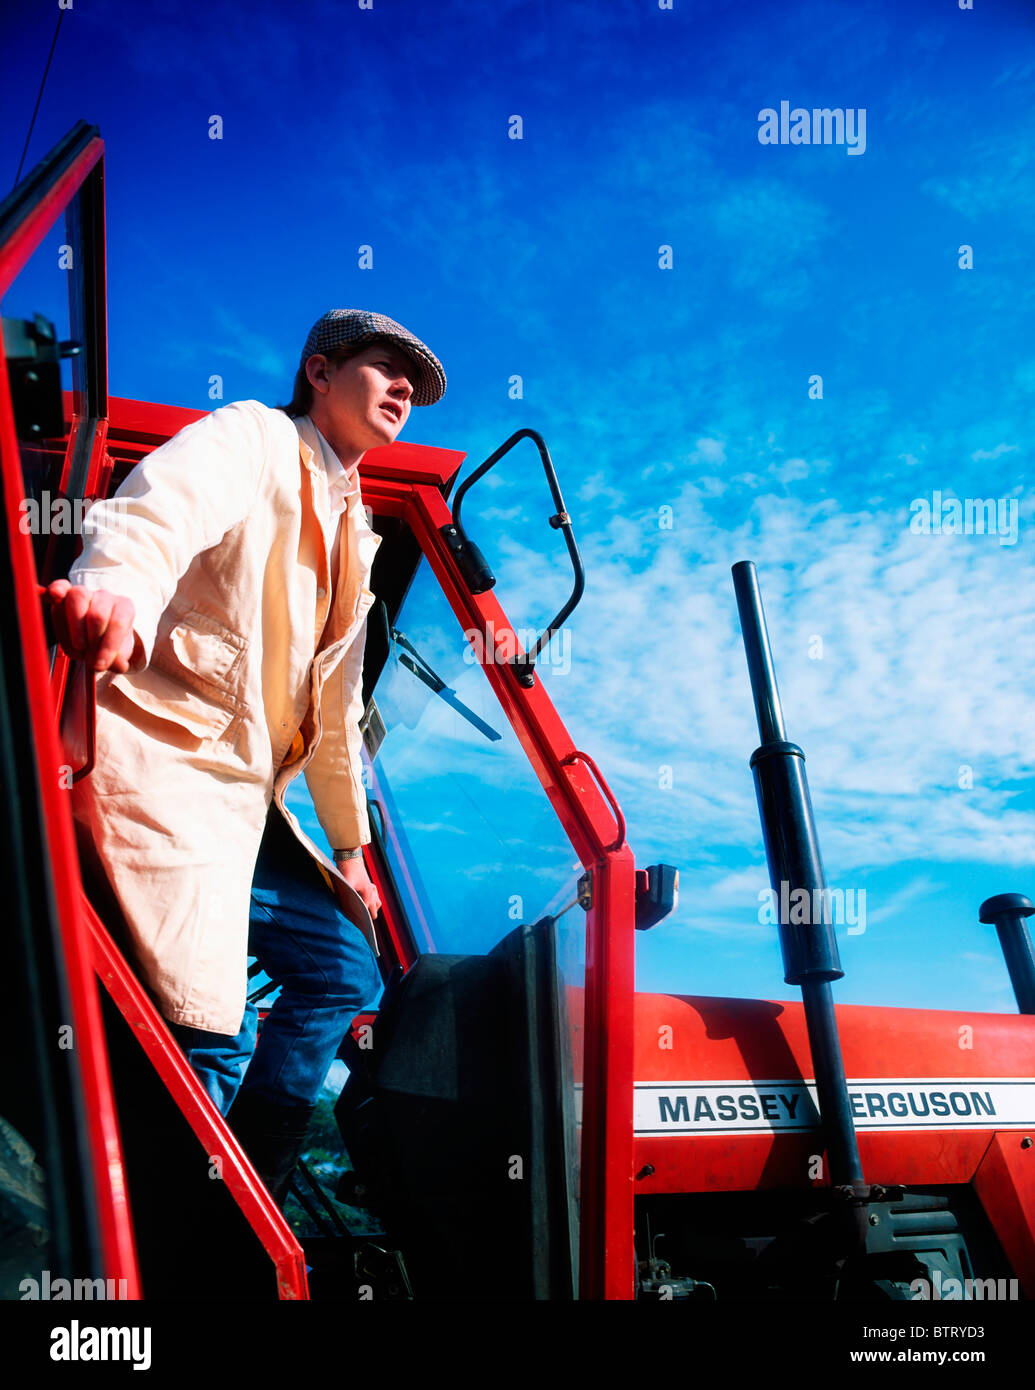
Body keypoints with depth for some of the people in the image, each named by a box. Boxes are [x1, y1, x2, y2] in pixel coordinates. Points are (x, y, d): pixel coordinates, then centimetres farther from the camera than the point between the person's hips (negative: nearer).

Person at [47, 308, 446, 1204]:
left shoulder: (353, 534, 23)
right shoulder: (251, 439, -1)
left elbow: (337, 700, 27)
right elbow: (158, 510, -25)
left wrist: (349, 846, 26)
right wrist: (115, 587, -49)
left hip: (246, 803, 10)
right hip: (164, 769, -10)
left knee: (346, 974, 12)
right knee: (213, 1033, -17)